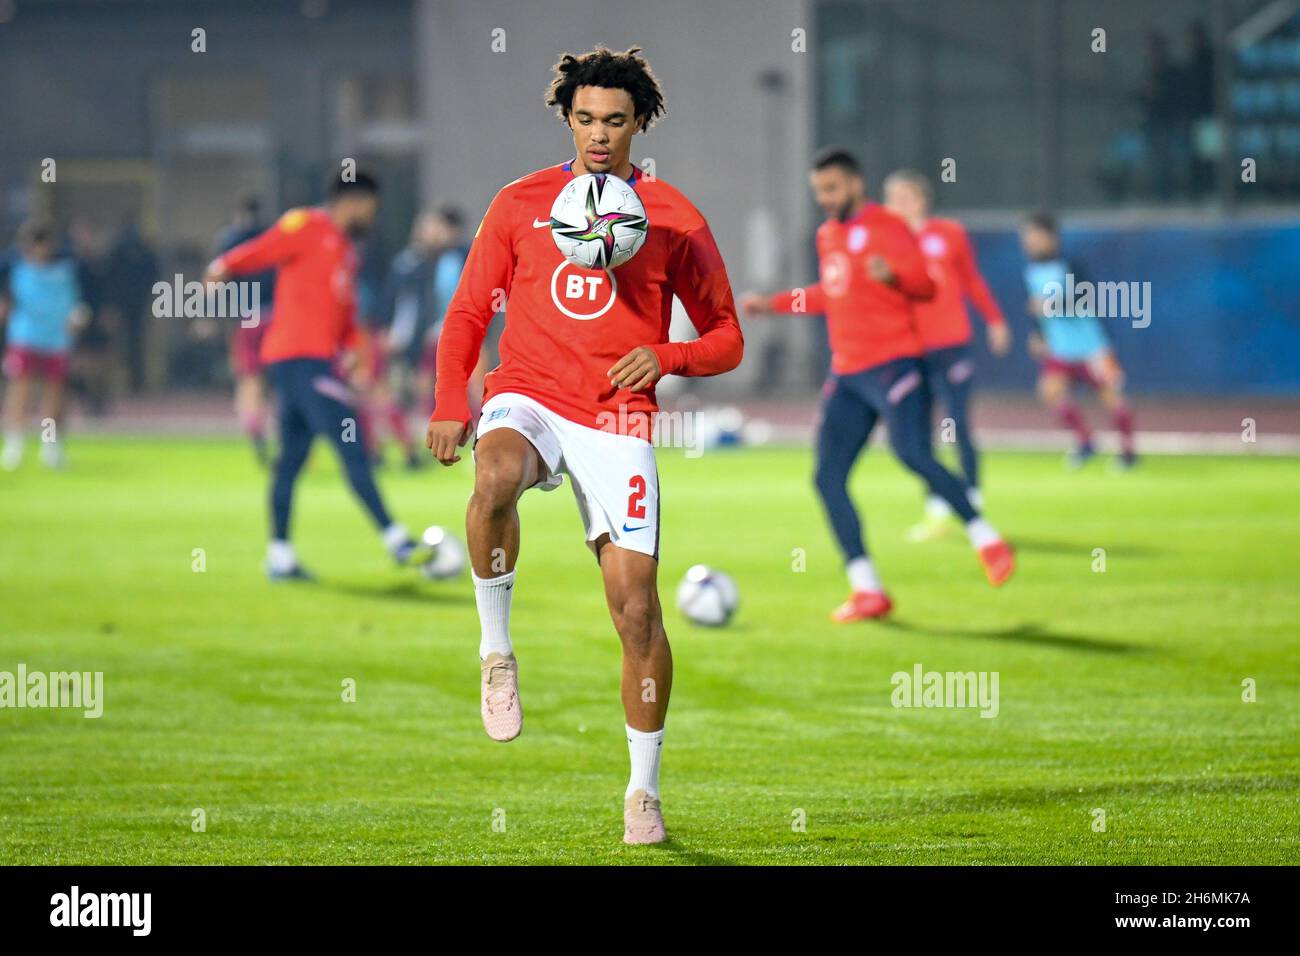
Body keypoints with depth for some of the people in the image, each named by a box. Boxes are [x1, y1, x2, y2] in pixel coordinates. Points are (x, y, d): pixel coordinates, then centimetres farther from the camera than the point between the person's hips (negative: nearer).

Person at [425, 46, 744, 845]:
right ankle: (497, 651, -17)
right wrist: (452, 405, -3)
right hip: (528, 398, 0)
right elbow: (469, 314, 11)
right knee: (495, 479, -37)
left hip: (617, 419, 0)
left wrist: (666, 358, -12)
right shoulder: (520, 205, 7)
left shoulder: (674, 219, 4)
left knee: (636, 603, -5)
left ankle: (645, 792, 8)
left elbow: (726, 339, 9)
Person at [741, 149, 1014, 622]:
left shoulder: (886, 228, -6)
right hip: (846, 372, 8)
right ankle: (867, 591, 1)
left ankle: (986, 541, -5)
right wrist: (774, 303, 30)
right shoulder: (828, 235, 18)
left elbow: (925, 284, -15)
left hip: (891, 364, -8)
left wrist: (893, 275, -35)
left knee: (914, 456, -24)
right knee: (828, 477, -2)